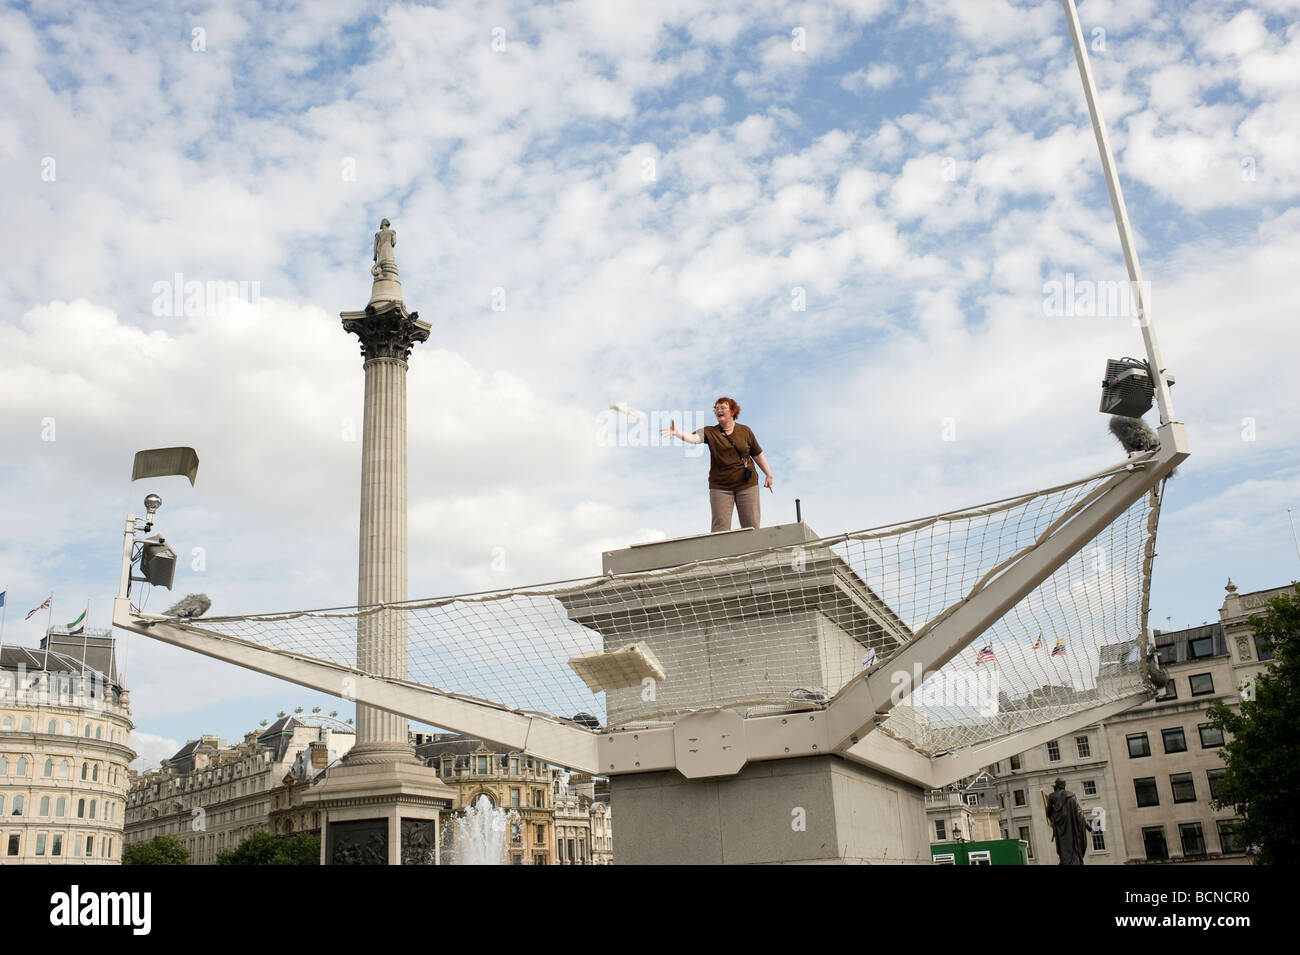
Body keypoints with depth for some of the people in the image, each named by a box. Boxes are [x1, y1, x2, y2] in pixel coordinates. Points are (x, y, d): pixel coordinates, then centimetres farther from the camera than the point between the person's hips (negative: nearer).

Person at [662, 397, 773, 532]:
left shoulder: (745, 431, 3)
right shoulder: (710, 432, -2)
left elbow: (758, 454, 11)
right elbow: (693, 437, -21)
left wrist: (769, 475, 13)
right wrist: (677, 432, -41)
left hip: (747, 485, 1)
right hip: (720, 487, -1)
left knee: (751, 526, 6)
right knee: (720, 527, -2)